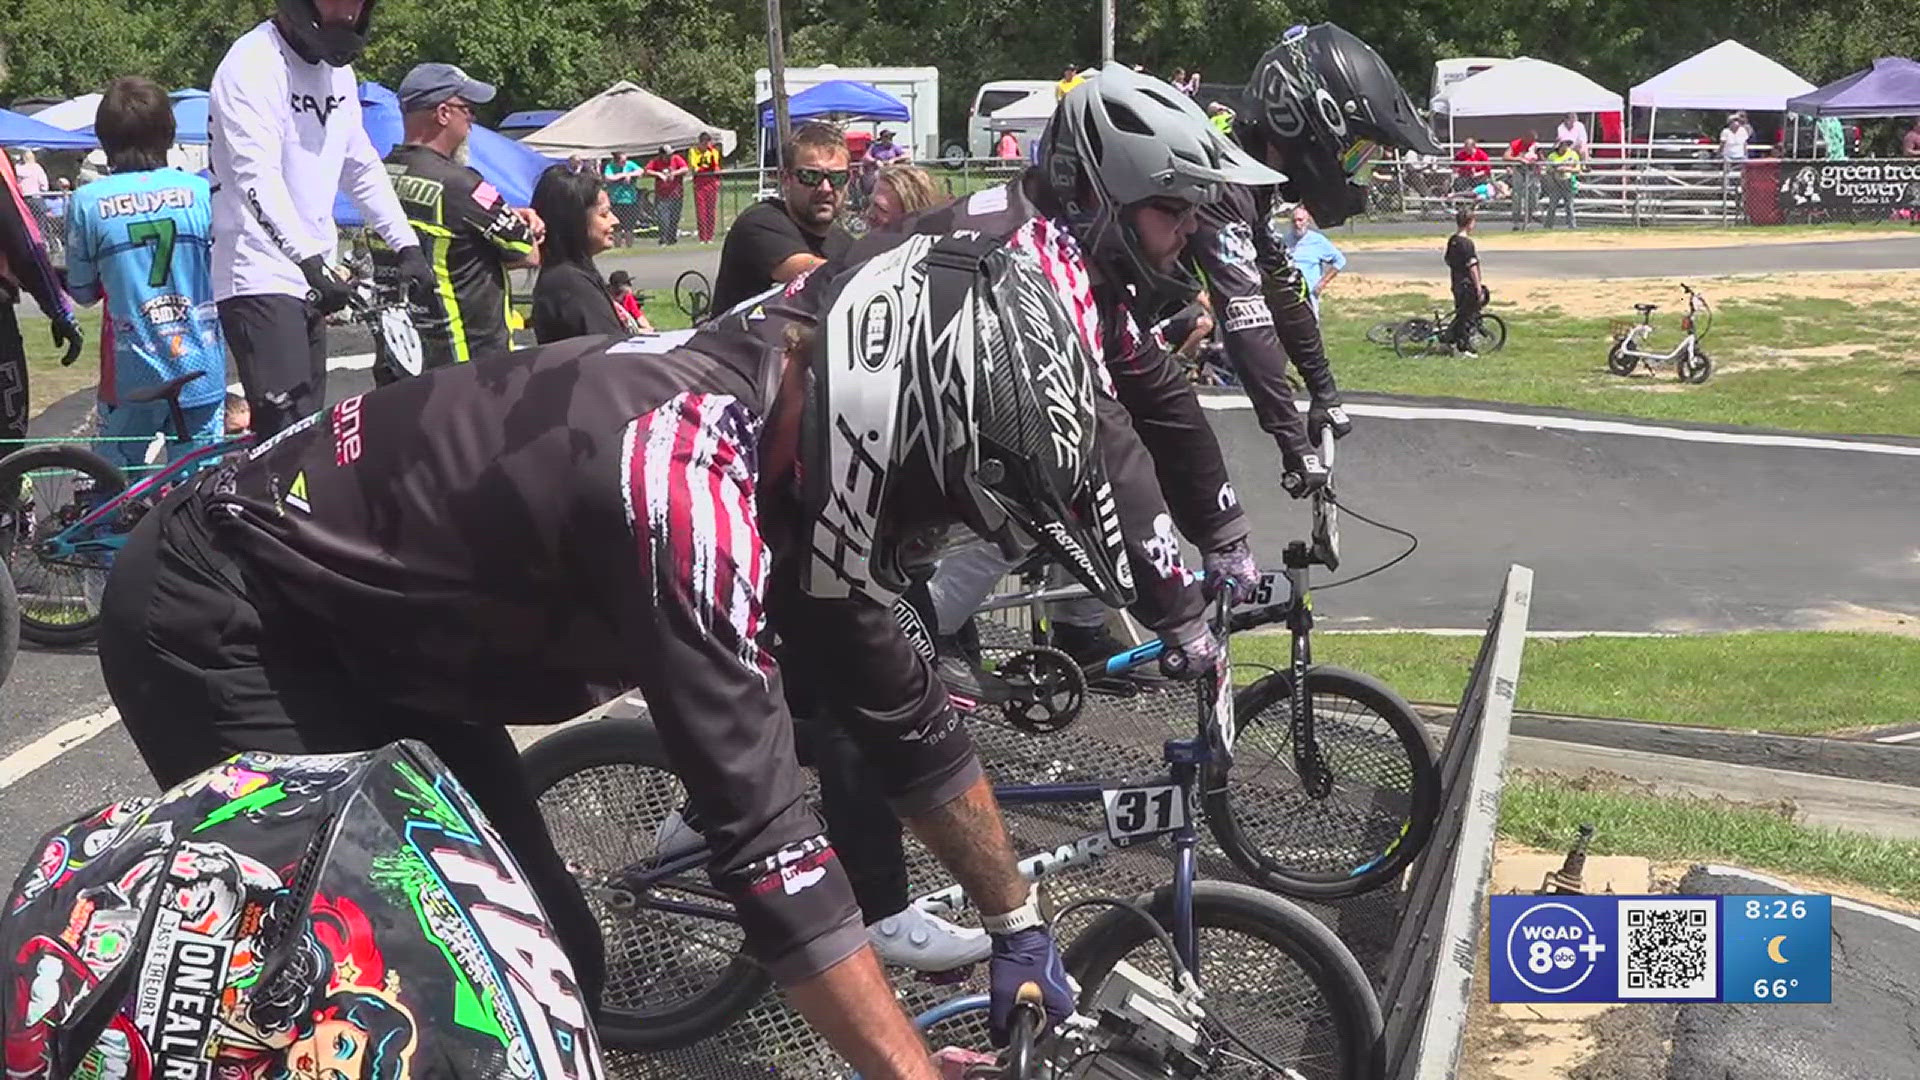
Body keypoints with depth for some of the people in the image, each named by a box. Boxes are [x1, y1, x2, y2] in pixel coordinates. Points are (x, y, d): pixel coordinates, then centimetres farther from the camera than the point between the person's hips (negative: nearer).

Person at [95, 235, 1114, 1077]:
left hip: (366, 628, 9)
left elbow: (903, 716, 7)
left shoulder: (784, 432, -6)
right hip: (217, 622, -9)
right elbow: (767, 846, -36)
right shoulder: (685, 478, -35)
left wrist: (1018, 924, 17)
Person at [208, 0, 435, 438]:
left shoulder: (338, 71, 14)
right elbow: (257, 177, -25)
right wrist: (311, 260, -35)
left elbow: (363, 169, 21)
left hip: (307, 281, 9)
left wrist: (406, 246, 9)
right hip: (260, 281, -9)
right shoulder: (254, 65, -14)